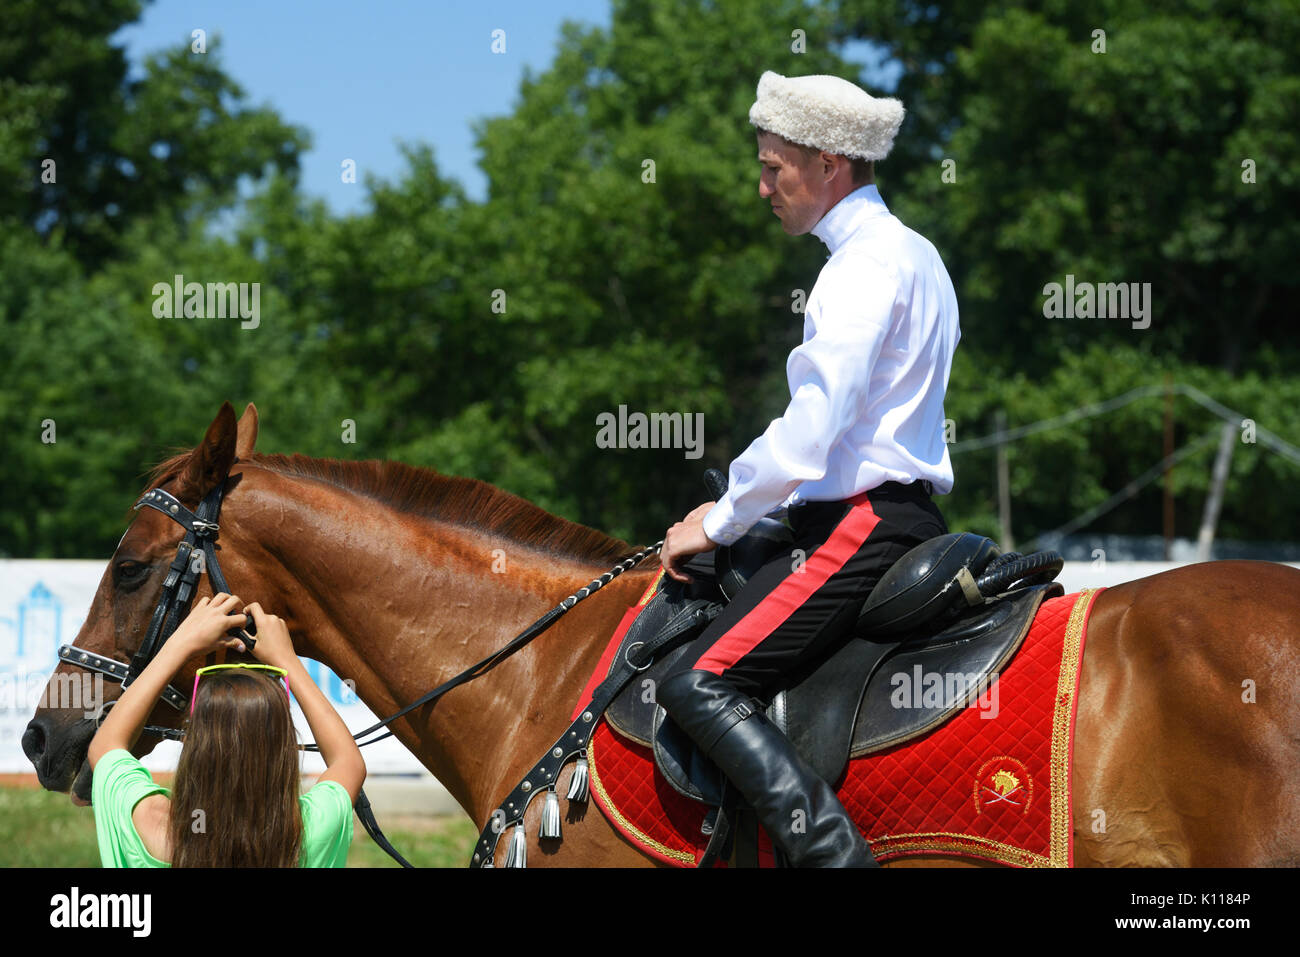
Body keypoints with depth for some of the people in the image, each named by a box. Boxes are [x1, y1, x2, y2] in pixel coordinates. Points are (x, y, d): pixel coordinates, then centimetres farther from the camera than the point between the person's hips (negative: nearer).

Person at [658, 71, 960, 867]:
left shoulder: (870, 263, -13)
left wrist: (720, 522, -8)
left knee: (699, 685, -19)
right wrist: (738, 510, 19)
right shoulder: (910, 255, 20)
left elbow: (810, 430, -20)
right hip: (900, 517, 11)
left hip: (864, 525, -11)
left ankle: (839, 856, -30)